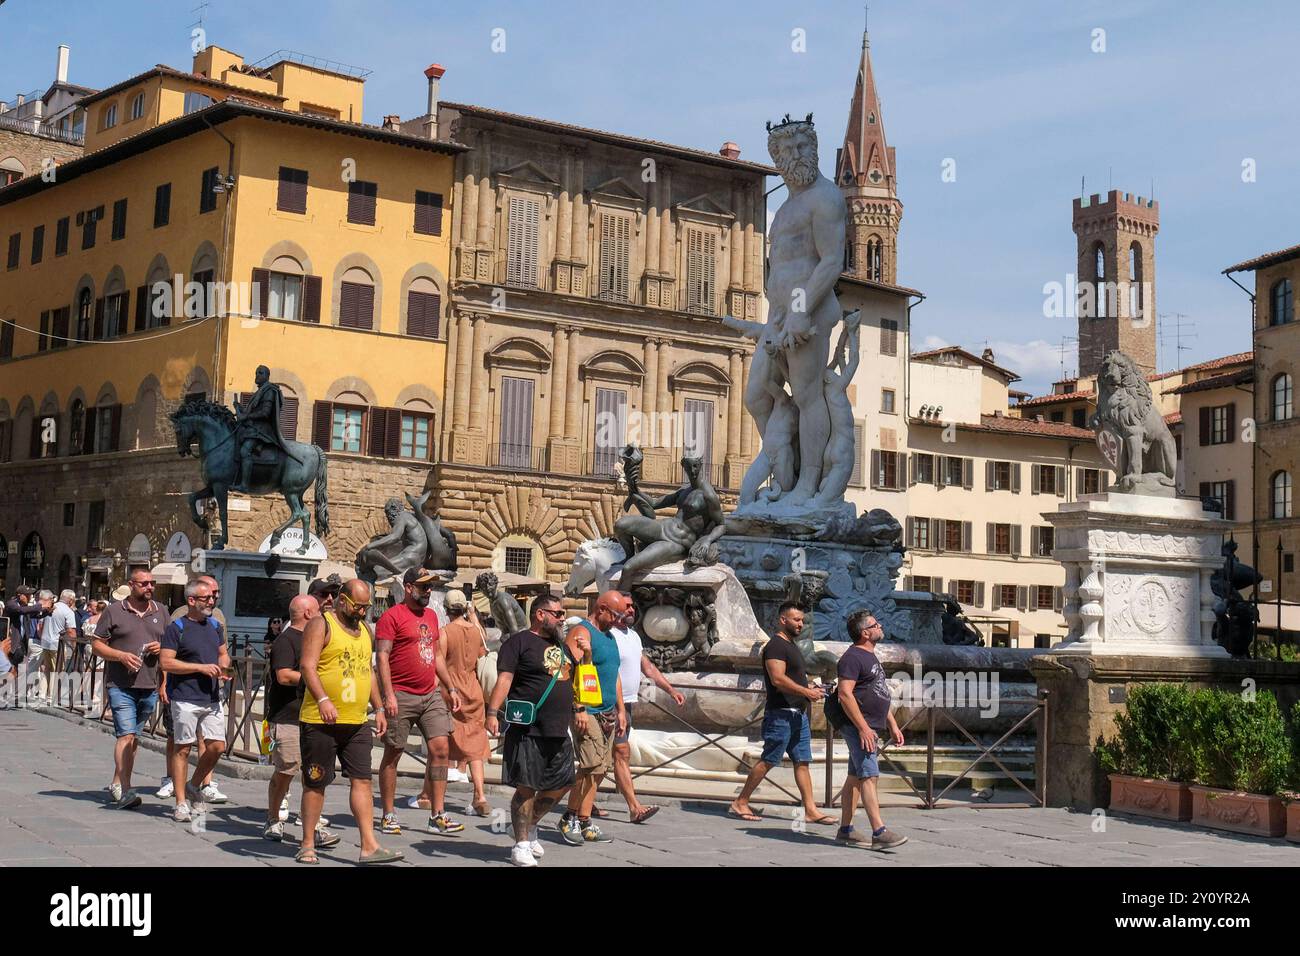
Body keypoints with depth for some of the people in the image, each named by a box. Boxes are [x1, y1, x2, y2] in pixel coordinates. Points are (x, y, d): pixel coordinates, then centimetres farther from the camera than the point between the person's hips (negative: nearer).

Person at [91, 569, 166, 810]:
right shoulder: (114, 611, 1)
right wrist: (121, 656, -14)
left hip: (150, 685, 5)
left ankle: (117, 783, 26)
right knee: (126, 735, -13)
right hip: (120, 685, -4)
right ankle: (125, 791, -17)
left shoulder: (161, 612, 13)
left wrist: (162, 648, -2)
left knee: (133, 737, 13)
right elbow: (97, 645, 2)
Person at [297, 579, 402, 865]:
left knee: (362, 780, 0)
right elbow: (307, 666, -16)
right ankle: (307, 845, 12)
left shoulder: (364, 630, 17)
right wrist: (323, 699, -29)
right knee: (315, 783, 3)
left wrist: (379, 708, 18)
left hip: (358, 723, 6)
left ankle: (369, 846, -1)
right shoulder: (321, 625, -6)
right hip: (321, 722, -6)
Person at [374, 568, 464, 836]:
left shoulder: (431, 615, 16)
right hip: (401, 696, -6)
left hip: (432, 694, 6)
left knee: (440, 749, -2)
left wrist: (450, 688, 18)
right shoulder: (392, 616, -6)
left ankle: (437, 815, 1)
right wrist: (388, 695, -20)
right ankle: (388, 816, 12)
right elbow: (382, 657, -12)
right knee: (392, 754, 3)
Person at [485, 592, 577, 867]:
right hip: (528, 730, -8)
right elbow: (504, 679, -13)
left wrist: (586, 654, 12)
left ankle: (529, 827, 31)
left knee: (561, 785, 11)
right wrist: (492, 712, -23)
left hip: (559, 731, 8)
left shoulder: (560, 645, 20)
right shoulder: (519, 642, -4)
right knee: (526, 788, -4)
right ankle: (522, 844, 6)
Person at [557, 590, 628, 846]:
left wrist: (620, 710, 22)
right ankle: (569, 818, -2)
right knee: (591, 767, -14)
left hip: (608, 714, 9)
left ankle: (584, 822, 10)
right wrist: (579, 709, -24)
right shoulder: (581, 632, -8)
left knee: (599, 770, 6)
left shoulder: (609, 636, 21)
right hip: (588, 713, -9)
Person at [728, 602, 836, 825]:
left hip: (798, 713, 10)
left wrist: (809, 689, 11)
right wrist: (806, 692, -20)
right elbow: (778, 679, -23)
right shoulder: (776, 645, -13)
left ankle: (811, 810, 6)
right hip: (781, 714, -10)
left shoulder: (790, 645, 19)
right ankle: (739, 803, 3)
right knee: (768, 761, -5)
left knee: (802, 762, 6)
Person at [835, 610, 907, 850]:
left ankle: (845, 830, 14)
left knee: (855, 778, 11)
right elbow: (845, 694, -21)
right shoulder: (852, 657, -13)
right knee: (869, 776, -14)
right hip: (859, 728, -10)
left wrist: (892, 725, 22)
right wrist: (863, 728, -23)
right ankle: (879, 833, -18)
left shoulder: (870, 657, 19)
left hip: (870, 728, 10)